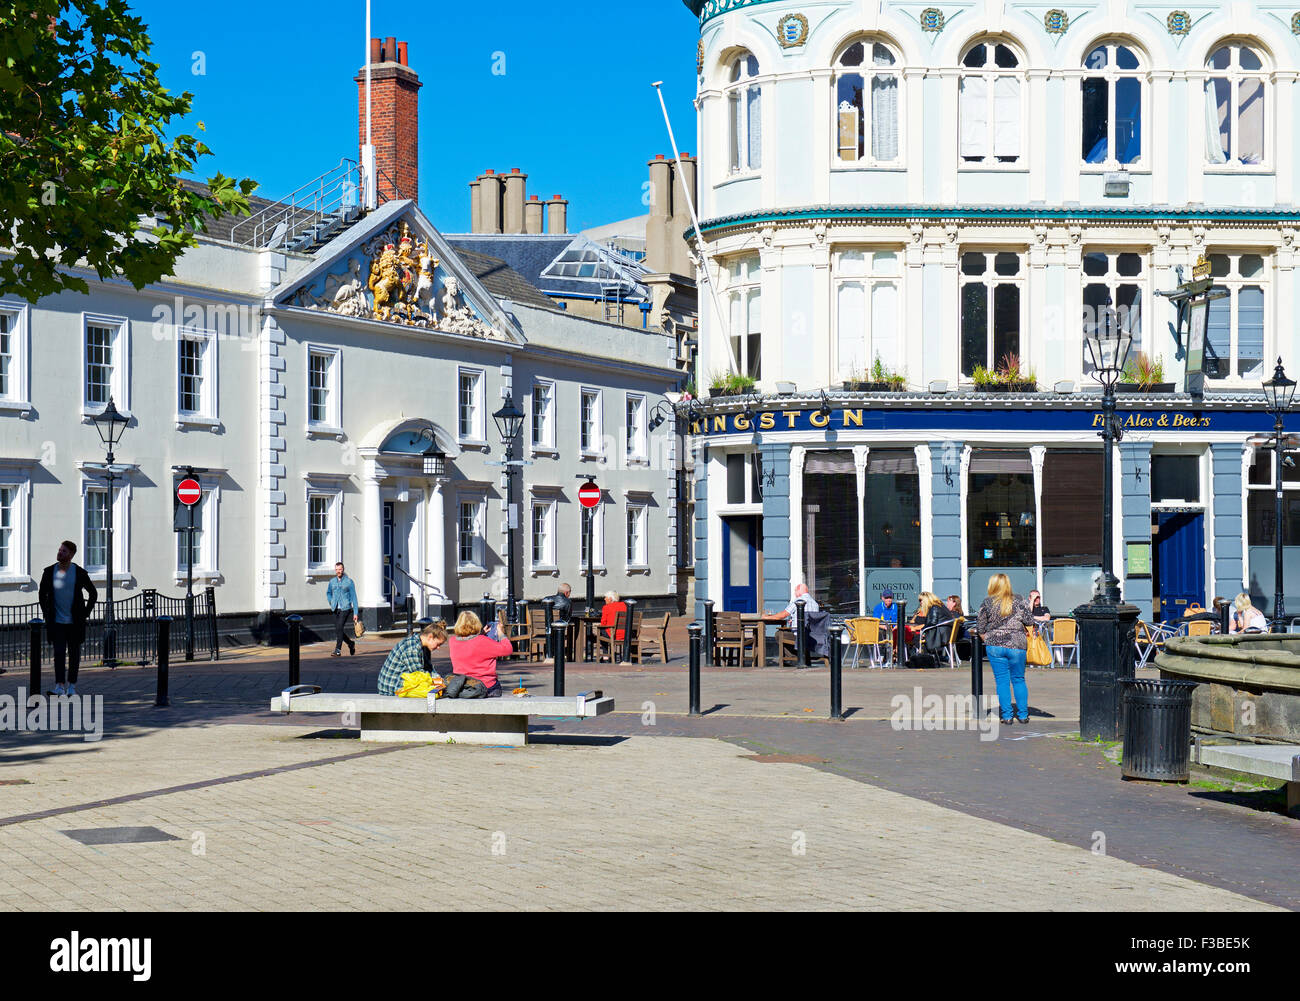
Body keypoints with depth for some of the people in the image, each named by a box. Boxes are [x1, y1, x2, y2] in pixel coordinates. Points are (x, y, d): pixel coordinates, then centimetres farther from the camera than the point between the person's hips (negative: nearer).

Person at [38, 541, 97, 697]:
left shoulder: (80, 573, -4)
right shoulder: (49, 571, 0)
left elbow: (93, 593, 7)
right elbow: (42, 594, 14)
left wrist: (85, 613, 1)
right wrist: (46, 614, 6)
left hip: (75, 622, 0)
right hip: (57, 622, 0)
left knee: (74, 653, 5)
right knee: (59, 652, -10)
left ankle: (72, 685, 15)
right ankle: (59, 685, -11)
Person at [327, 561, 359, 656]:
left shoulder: (349, 581, -3)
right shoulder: (332, 582, 10)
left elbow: (353, 597, -2)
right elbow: (328, 593, 29)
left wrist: (355, 613, -6)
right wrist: (331, 603, 12)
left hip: (345, 608, -5)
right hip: (336, 609, 5)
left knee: (339, 628, -18)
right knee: (338, 631, 6)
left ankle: (338, 650, -15)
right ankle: (351, 643, 30)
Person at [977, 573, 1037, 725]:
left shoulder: (987, 603, 0)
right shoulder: (1019, 601, 0)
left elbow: (981, 628, 5)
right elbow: (1030, 622, -1)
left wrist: (987, 641, 20)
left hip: (994, 645, 0)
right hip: (1016, 645, 0)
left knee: (1002, 680, 6)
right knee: (1018, 680, 11)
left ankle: (1006, 716, 4)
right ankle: (1023, 715, 11)